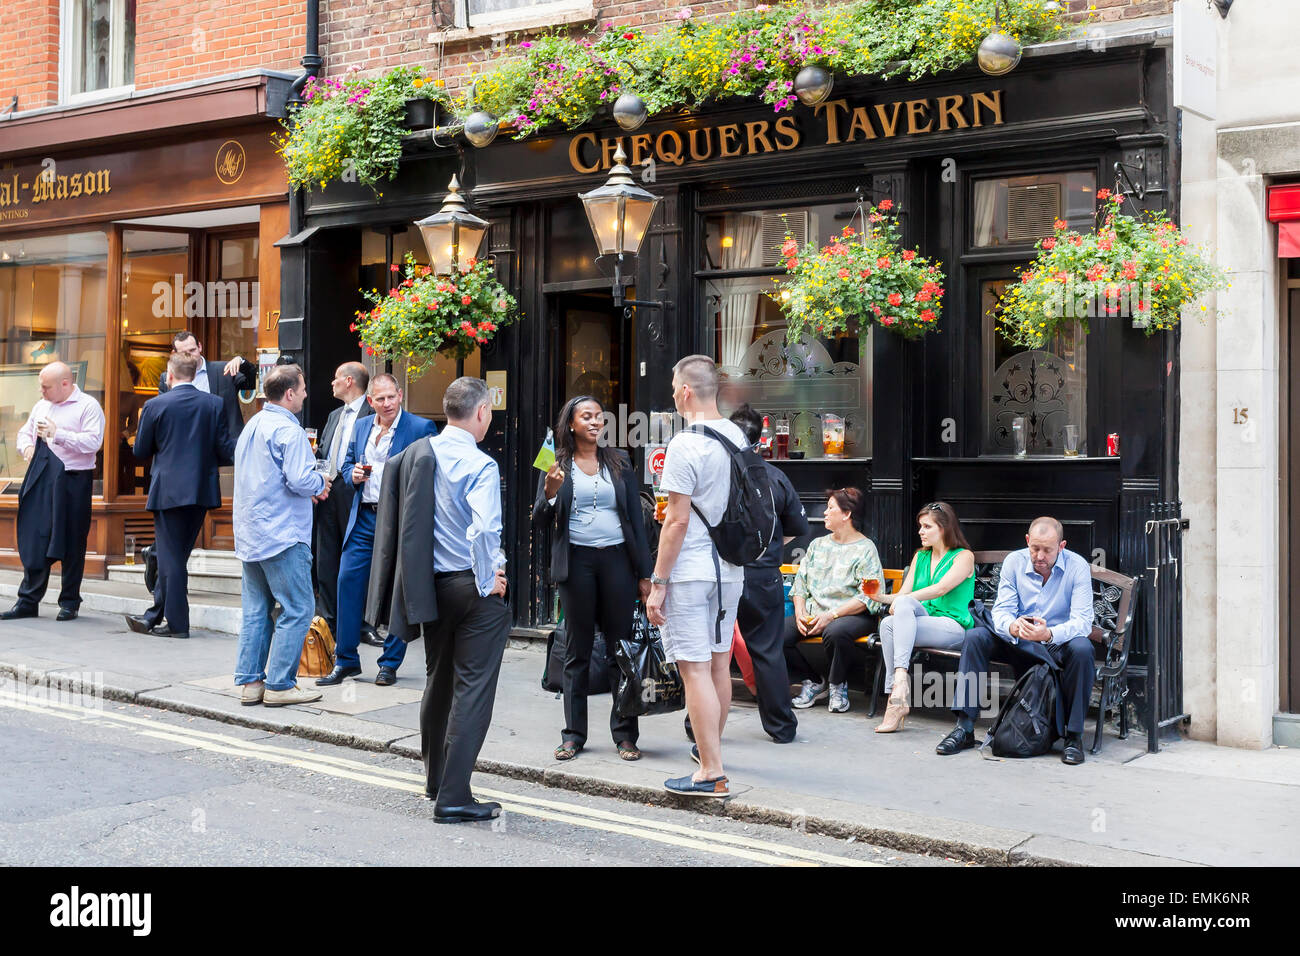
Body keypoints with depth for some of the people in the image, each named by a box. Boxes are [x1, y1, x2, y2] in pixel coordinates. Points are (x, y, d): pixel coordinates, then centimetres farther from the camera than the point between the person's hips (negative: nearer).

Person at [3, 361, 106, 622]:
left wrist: (57, 434, -21)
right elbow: (25, 432, 29)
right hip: (40, 479, 6)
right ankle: (27, 602, 11)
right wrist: (27, 446, 7)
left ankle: (69, 603, 10)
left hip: (71, 481, -6)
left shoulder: (88, 406, -5)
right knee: (33, 540, 5)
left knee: (70, 544, 0)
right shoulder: (41, 406, 17)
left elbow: (92, 442, -17)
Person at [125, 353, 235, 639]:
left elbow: (141, 451, 2)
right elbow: (224, 448, -1)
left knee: (170, 558, 3)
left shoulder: (155, 405, -6)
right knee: (175, 556, 13)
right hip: (202, 491, 4)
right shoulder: (214, 404, 1)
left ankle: (178, 623, 4)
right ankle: (154, 617, 21)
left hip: (169, 490, -4)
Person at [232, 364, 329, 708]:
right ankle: (279, 684, -1)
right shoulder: (289, 431, -14)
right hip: (282, 536, -9)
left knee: (255, 611, 12)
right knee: (297, 610, -2)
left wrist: (308, 488, 18)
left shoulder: (252, 426, 15)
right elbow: (300, 479, -22)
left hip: (250, 534, 9)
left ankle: (250, 682, 15)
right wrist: (320, 483, -1)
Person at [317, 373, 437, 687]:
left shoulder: (420, 428, -5)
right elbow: (347, 463, 22)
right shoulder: (361, 426, 13)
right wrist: (353, 474, 1)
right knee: (348, 581, 1)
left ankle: (390, 663, 14)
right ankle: (346, 660, 12)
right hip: (363, 519, 5)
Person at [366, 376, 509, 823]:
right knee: (473, 689, -1)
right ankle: (453, 797, -2)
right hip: (471, 587, -7)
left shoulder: (415, 453, 5)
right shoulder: (480, 465, -16)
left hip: (430, 585, 7)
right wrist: (489, 581, -15)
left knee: (438, 682, 20)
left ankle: (436, 780, 34)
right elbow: (484, 530, -29)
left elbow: (400, 521, 12)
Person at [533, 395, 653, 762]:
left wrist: (644, 573, 2)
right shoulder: (558, 463, 4)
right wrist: (550, 492, -20)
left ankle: (625, 735, 9)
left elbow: (636, 517, 8)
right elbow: (540, 518, 2)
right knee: (577, 651, 6)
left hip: (617, 558, 1)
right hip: (577, 561, -1)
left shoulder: (619, 461, 8)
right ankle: (573, 735, 13)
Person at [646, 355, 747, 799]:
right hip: (731, 569, 8)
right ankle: (710, 748, 34)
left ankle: (712, 773, -3)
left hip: (690, 572, -8)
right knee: (719, 664, 18)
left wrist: (657, 583, -13)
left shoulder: (686, 445, -16)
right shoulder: (738, 437, 8)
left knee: (695, 670, -4)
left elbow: (678, 520, -17)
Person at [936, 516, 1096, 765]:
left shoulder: (1077, 566, -14)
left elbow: (1082, 622, -23)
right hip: (1020, 643, 3)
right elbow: (1001, 610, -12)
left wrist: (1049, 634, -43)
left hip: (1058, 643, -2)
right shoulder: (1014, 561, -6)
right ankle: (964, 728, -21)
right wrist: (1013, 627, -38)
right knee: (975, 637, -22)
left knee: (1082, 648, -36)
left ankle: (1073, 735, -23)